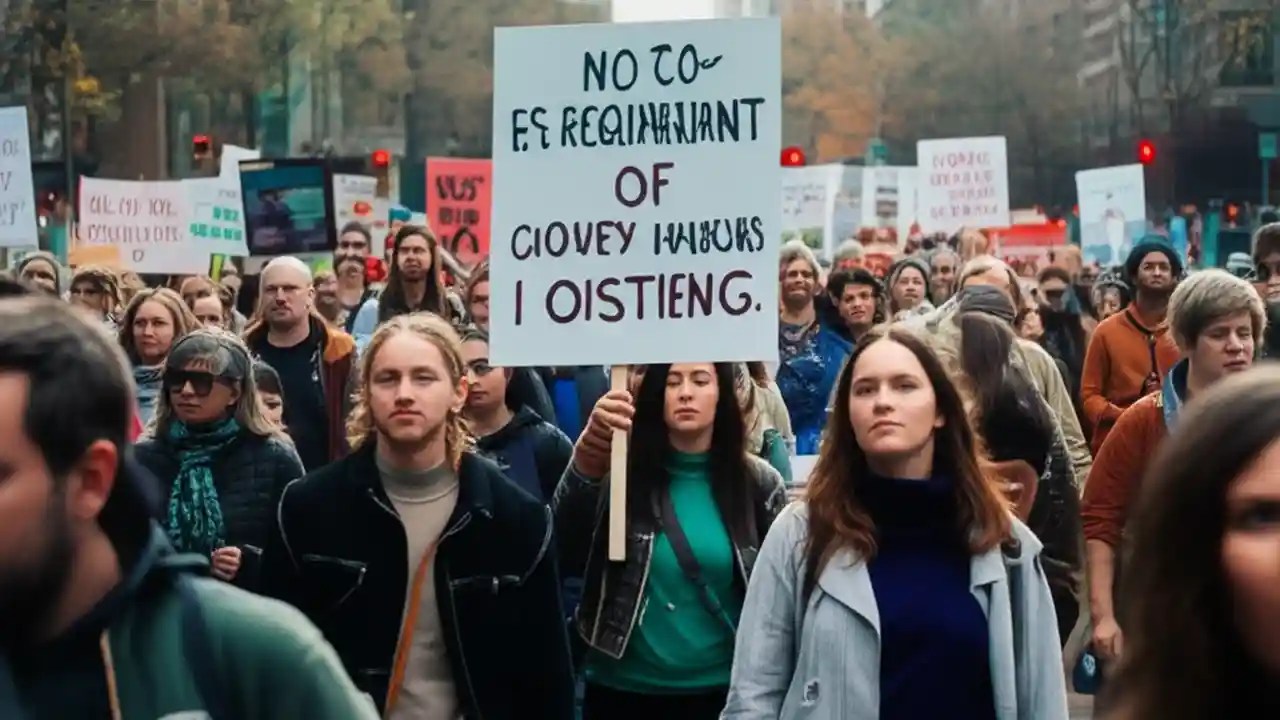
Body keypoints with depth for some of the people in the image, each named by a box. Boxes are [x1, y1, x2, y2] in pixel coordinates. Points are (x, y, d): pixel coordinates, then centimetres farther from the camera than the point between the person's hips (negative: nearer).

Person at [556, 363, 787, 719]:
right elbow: (567, 556, -19)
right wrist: (586, 463, -34)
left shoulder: (757, 483, 0)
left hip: (722, 689, 1)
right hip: (623, 690, 0)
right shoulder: (622, 473, -4)